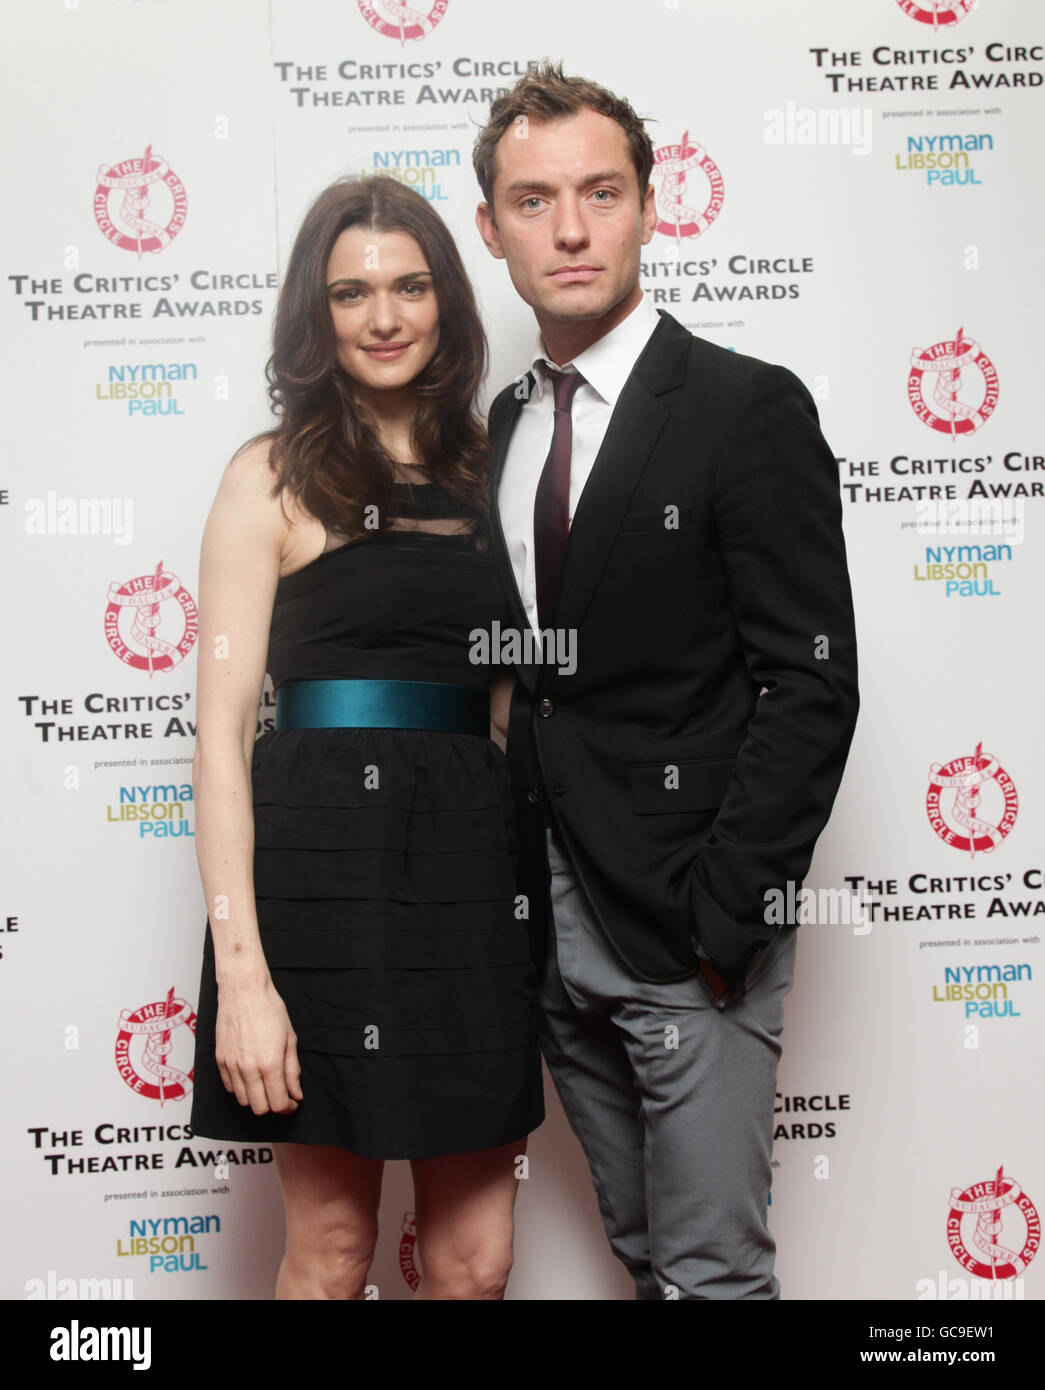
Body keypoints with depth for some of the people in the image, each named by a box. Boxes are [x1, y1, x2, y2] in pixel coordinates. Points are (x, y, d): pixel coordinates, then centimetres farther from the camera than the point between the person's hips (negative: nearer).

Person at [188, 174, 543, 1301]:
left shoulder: (479, 469, 14)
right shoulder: (274, 477, -1)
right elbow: (221, 730, -7)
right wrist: (242, 973, -15)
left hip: (469, 865, 4)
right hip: (324, 861, -4)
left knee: (476, 1257, 9)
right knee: (330, 1247, 9)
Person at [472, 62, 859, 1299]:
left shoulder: (750, 408, -9)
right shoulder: (499, 428, 11)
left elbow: (813, 684, -13)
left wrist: (720, 918, -16)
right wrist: (511, 892, 6)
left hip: (690, 926, -6)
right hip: (552, 921, 6)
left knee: (712, 1268, 4)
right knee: (638, 1251, 18)